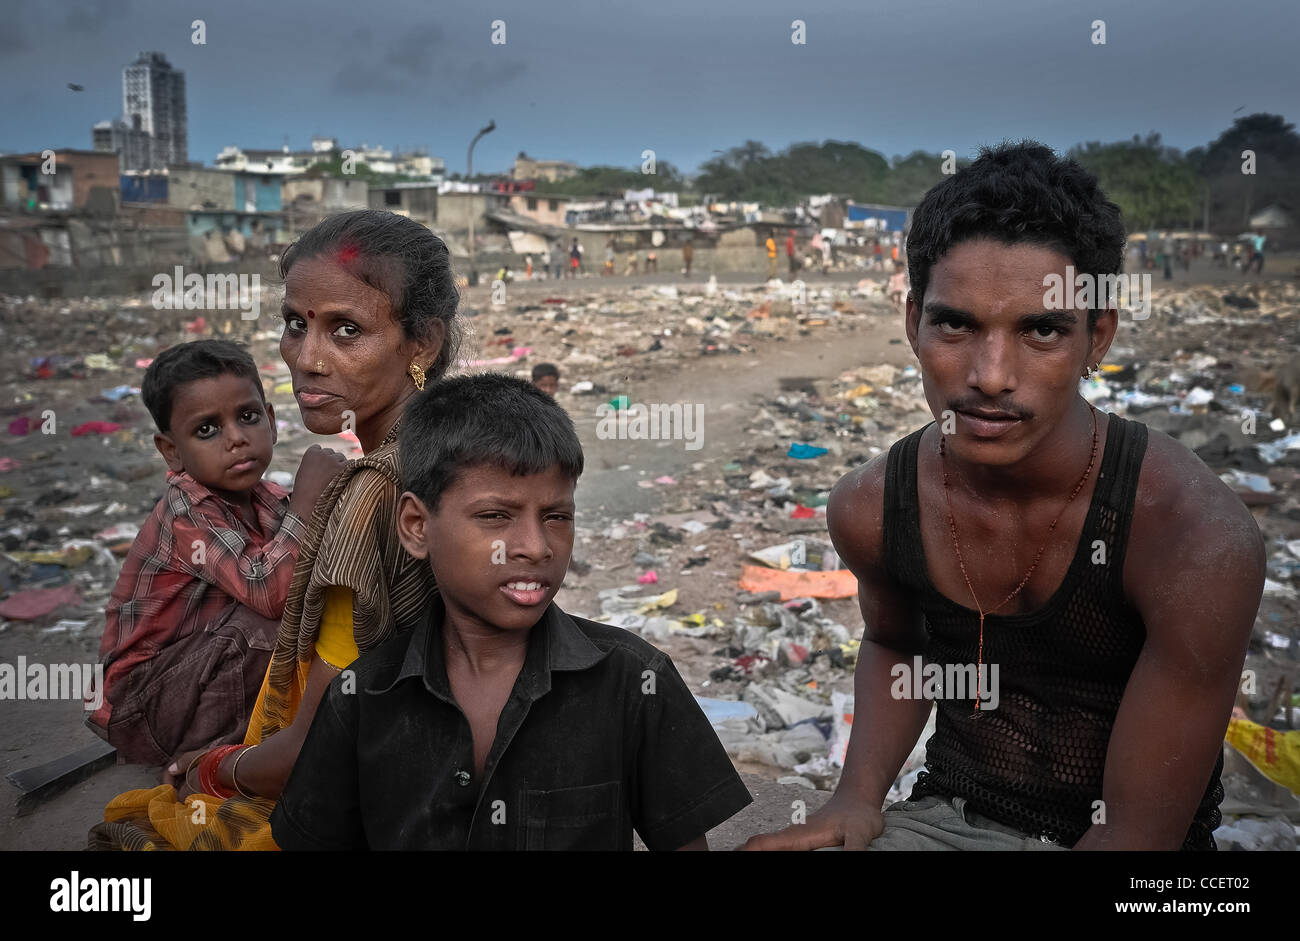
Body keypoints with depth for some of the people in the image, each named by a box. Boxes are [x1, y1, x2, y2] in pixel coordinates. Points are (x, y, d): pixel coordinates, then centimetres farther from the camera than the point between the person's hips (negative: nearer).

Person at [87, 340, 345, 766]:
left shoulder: (263, 500, -1)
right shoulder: (187, 514, -25)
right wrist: (307, 496, -37)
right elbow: (267, 592, -39)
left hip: (189, 675, 8)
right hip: (141, 710, -8)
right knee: (268, 621, -27)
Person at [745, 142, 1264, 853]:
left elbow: (1139, 832, -19)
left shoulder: (1200, 543, -24)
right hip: (944, 815, 3)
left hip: (1106, 836, -2)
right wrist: (858, 799, -3)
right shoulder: (868, 508, -10)